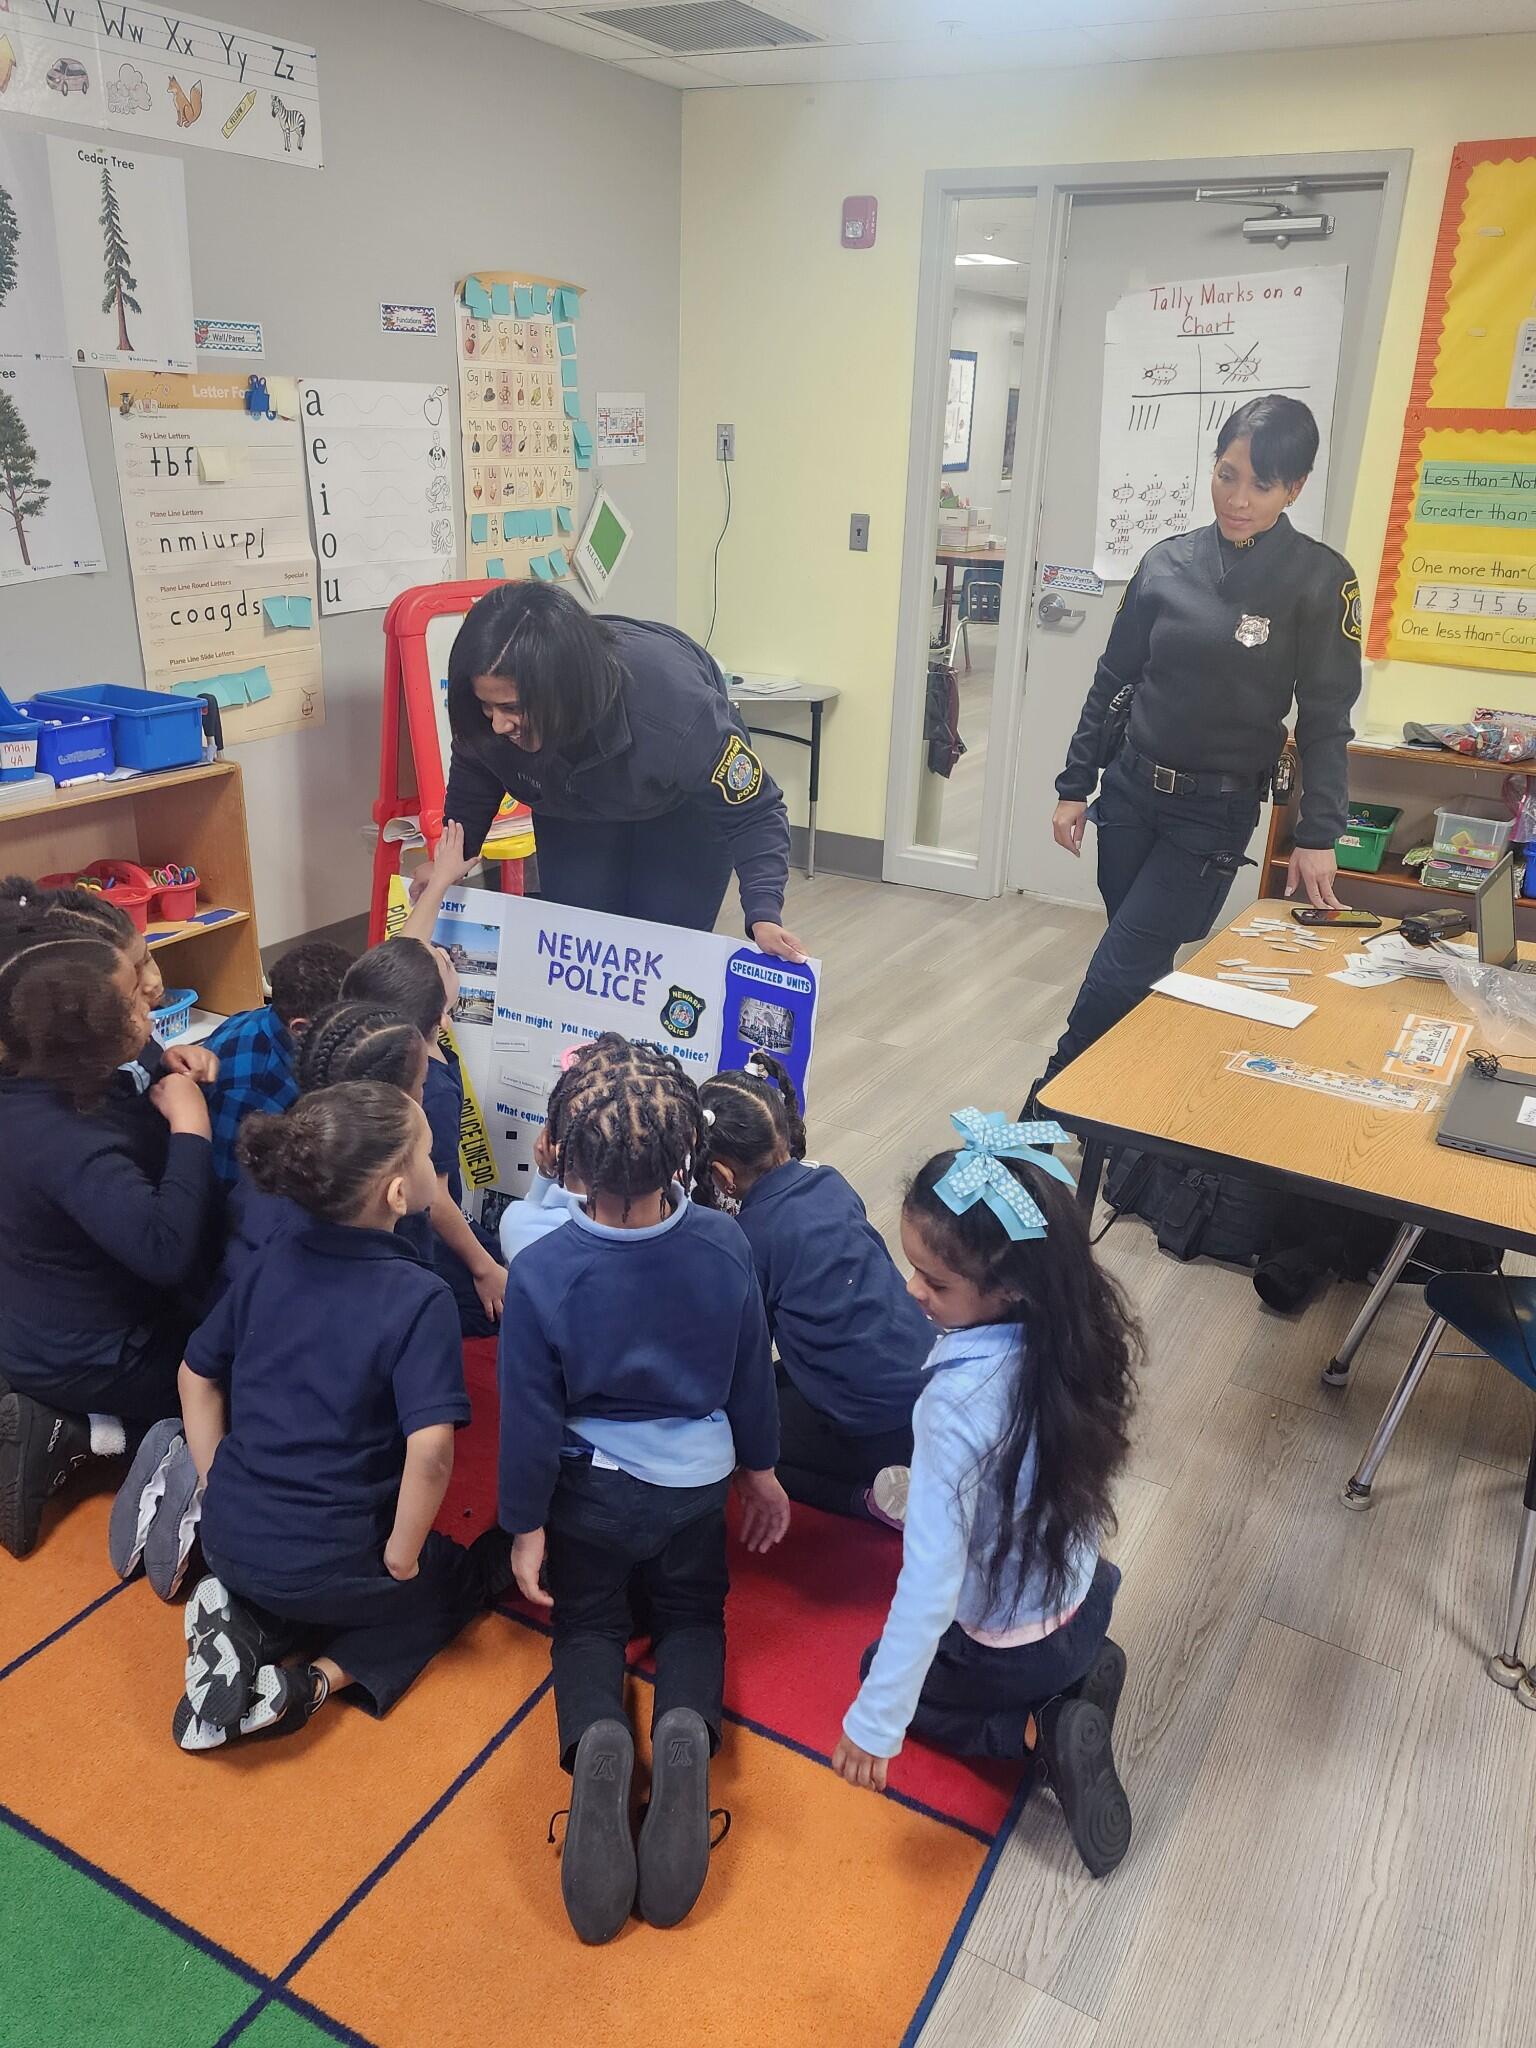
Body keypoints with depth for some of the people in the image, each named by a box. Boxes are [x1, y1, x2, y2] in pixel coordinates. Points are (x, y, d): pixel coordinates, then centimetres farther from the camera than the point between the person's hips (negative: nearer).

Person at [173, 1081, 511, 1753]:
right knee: (455, 1578, 25)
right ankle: (308, 1684, 2)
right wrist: (401, 1559, -13)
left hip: (229, 1540, 5)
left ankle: (244, 1625, 6)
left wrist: (223, 1496, 14)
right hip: (331, 1564, -5)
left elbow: (196, 1376, 9)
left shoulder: (272, 1262, -2)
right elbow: (430, 1451, -29)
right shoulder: (420, 1299, -21)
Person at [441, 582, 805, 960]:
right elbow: (467, 809, -10)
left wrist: (763, 915, -46)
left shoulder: (675, 707, -45)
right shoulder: (485, 721, -33)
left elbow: (753, 812, -33)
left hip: (686, 806, -3)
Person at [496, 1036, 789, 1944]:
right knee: (692, 1617, 24)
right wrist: (761, 1470, 12)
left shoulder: (540, 1273, -26)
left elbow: (531, 1415, -16)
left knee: (590, 1626, 23)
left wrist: (527, 1525, 0)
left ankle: (597, 1738, -11)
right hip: (697, 1484, 2)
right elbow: (752, 1374, -5)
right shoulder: (726, 1246, -19)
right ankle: (687, 1730, -9)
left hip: (590, 1491, -1)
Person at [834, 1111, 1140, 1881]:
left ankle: (1037, 1731, 4)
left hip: (1006, 1650, -6)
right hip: (1085, 1598, 6)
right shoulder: (1079, 1329, -18)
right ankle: (1078, 1680, 13)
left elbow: (931, 1580, -32)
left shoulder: (959, 1404, -38)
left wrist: (876, 1722, -22)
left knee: (881, 1665, 26)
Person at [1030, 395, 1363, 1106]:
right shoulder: (1168, 563, 2)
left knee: (1117, 976, -7)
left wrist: (1317, 836, -10)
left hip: (1216, 813, -4)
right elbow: (1112, 681, 9)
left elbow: (1326, 718, -5)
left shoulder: (1320, 580, -7)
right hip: (1130, 791, 4)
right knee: (1139, 972, 10)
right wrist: (1074, 787, 8)